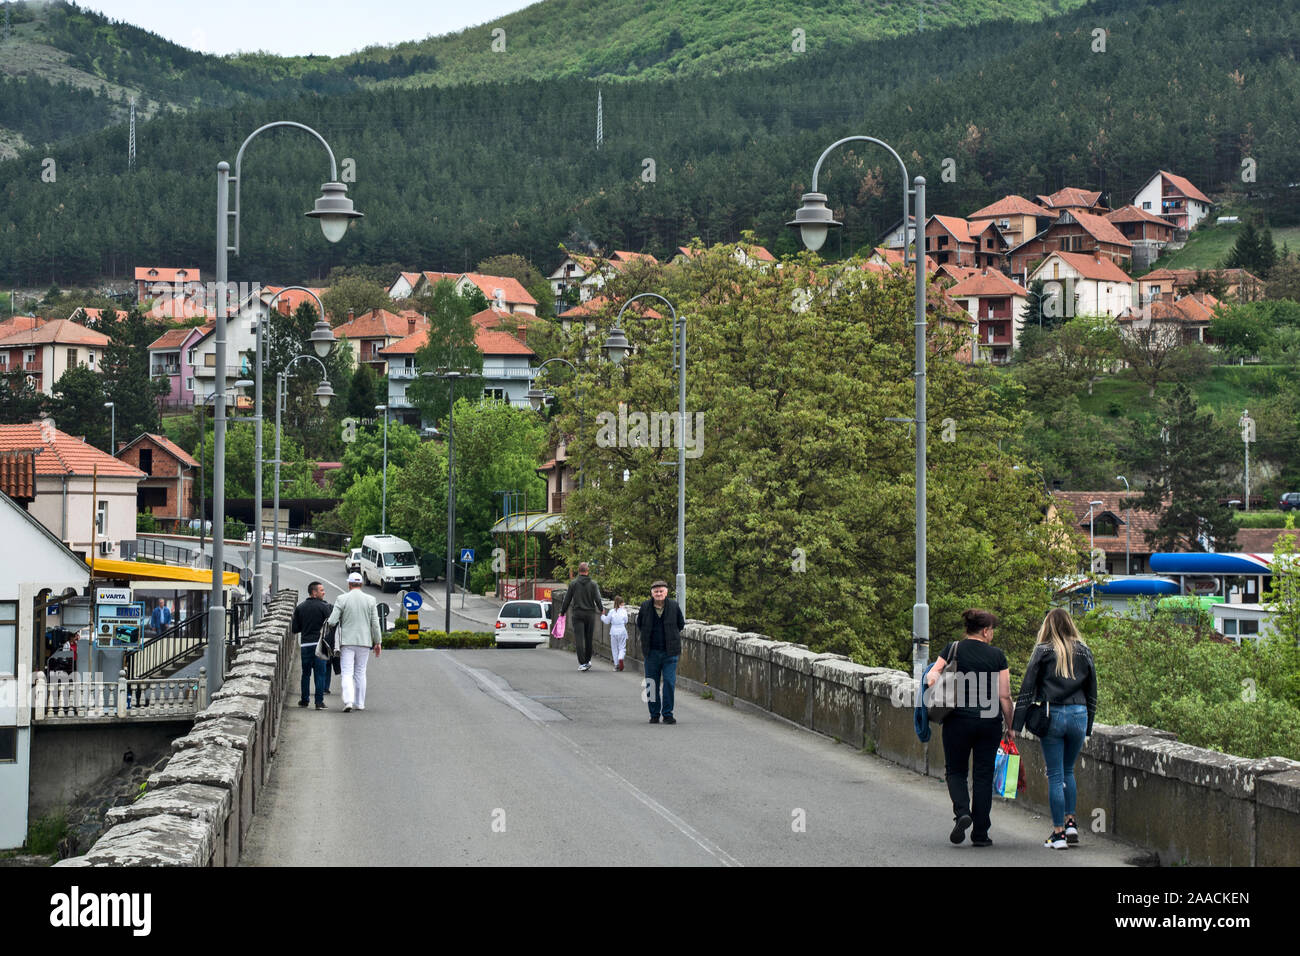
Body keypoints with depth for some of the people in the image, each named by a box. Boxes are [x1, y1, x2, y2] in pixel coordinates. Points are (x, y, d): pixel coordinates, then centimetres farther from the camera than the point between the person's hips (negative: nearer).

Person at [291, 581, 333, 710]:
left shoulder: (300, 608, 6)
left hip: (305, 645, 4)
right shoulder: (323, 607, -7)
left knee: (306, 673, 14)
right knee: (320, 673, -1)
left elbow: (295, 629, 6)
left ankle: (304, 700, 17)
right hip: (319, 644, -4)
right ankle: (319, 702, -4)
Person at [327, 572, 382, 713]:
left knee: (347, 673, -3)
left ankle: (348, 701, -20)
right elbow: (375, 623, 1)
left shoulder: (342, 599, -5)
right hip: (364, 642, 2)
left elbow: (332, 621, -9)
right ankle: (360, 703, 17)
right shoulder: (370, 600, 1)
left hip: (346, 641, -2)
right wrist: (378, 642, 9)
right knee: (360, 673, 14)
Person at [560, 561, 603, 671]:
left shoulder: (573, 584, -2)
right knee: (588, 639, 13)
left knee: (579, 639, -5)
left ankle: (582, 663, -13)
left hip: (577, 614, -1)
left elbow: (567, 599, 1)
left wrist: (562, 612, 12)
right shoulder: (593, 584, -2)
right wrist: (601, 609, 15)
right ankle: (588, 660, 21)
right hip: (590, 614, 1)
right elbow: (597, 599, -4)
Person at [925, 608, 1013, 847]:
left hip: (959, 720, 0)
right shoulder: (997, 655, 2)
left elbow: (932, 674, -9)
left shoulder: (954, 649, 3)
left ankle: (962, 812, -13)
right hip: (990, 721, 0)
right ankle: (980, 833, 7)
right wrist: (1010, 727, 7)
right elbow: (1005, 696, 1)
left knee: (956, 771, 13)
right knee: (983, 775, 8)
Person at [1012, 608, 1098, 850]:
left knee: (1055, 775, 2)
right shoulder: (1084, 652, 7)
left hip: (1052, 716, -3)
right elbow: (1092, 692, 12)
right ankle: (1070, 823, 14)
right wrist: (1088, 727, 20)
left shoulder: (1043, 651, -2)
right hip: (1079, 714, 3)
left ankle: (1058, 832, 2)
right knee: (1068, 771, 20)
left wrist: (1016, 725, -1)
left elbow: (1027, 689, -4)